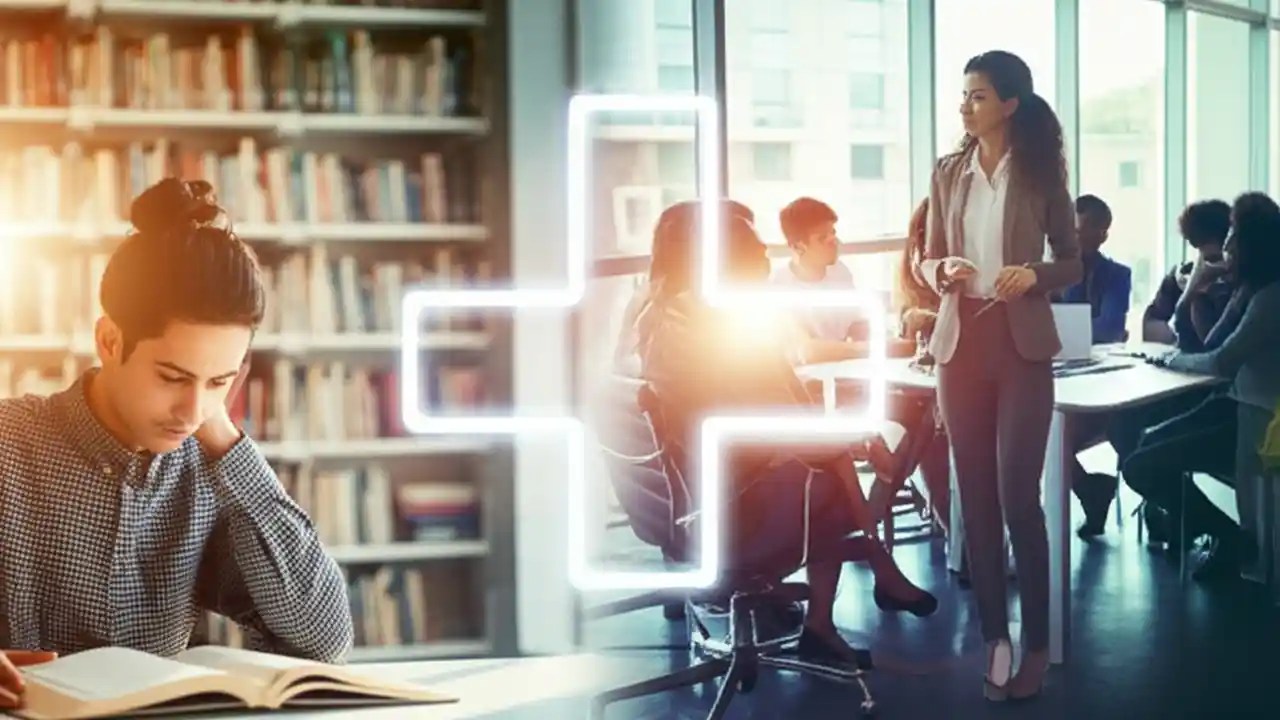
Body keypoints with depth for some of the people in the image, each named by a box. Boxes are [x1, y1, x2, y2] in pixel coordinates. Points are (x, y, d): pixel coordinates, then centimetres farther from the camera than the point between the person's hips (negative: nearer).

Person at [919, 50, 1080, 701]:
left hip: (1022, 347, -3)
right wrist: (944, 272, -12)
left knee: (1019, 497, -5)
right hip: (961, 344, 3)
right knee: (975, 497, 5)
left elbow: (1072, 264, 3)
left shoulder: (1041, 173, -1)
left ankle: (1036, 643, 7)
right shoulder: (947, 173, 6)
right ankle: (995, 638, 14)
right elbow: (927, 260, 11)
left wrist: (1034, 274, -17)